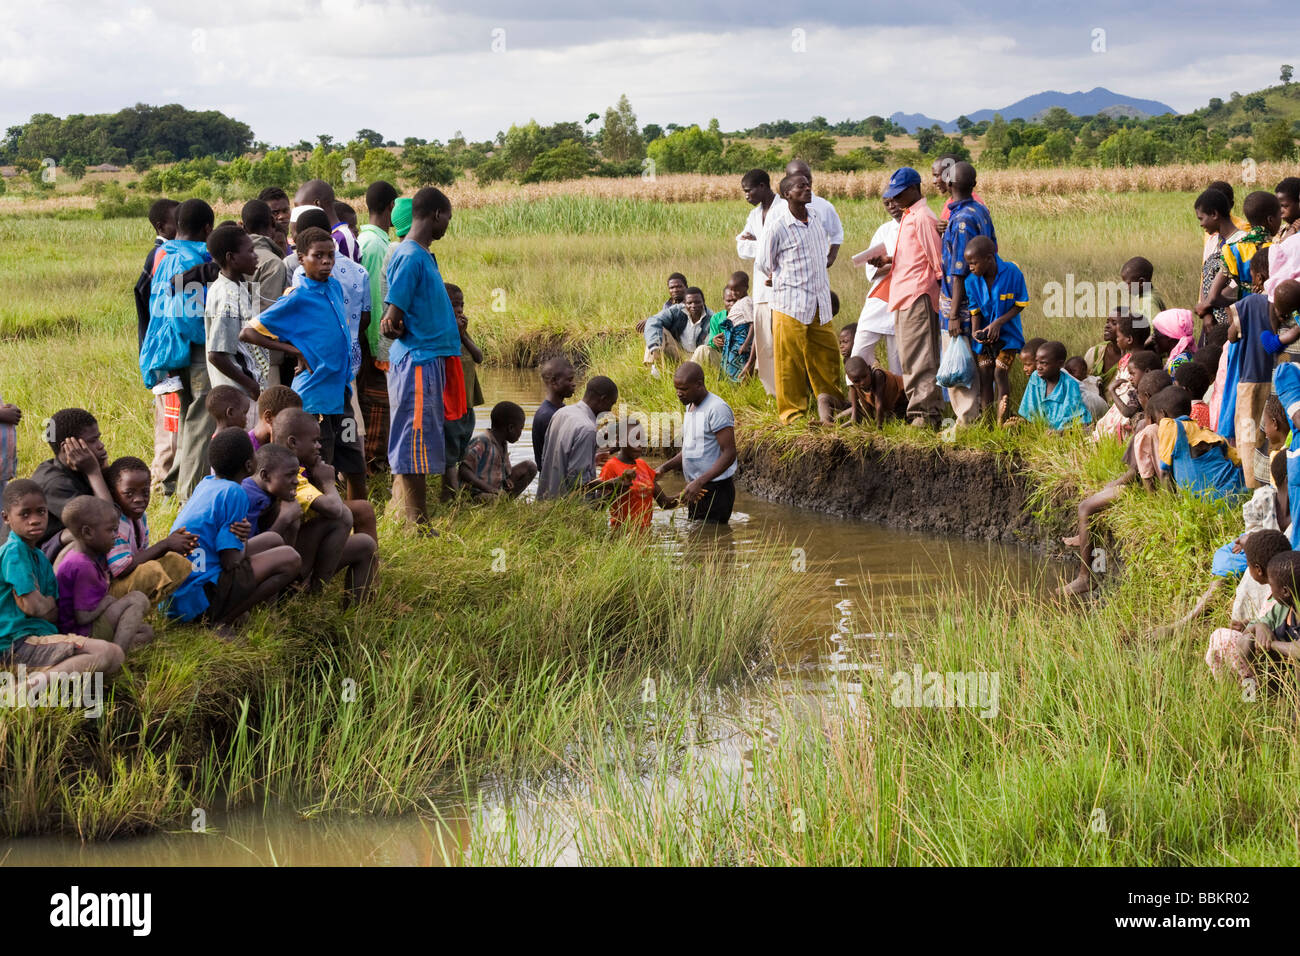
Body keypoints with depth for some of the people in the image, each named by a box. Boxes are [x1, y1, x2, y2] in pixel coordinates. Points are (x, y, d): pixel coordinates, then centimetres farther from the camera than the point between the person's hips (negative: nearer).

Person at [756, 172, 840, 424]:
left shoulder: (816, 220, 8)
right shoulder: (777, 226, -11)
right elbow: (763, 264, -2)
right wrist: (788, 280, 5)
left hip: (819, 304, 6)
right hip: (790, 305, -6)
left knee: (827, 355, 10)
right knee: (790, 361, -1)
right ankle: (792, 412, 8)